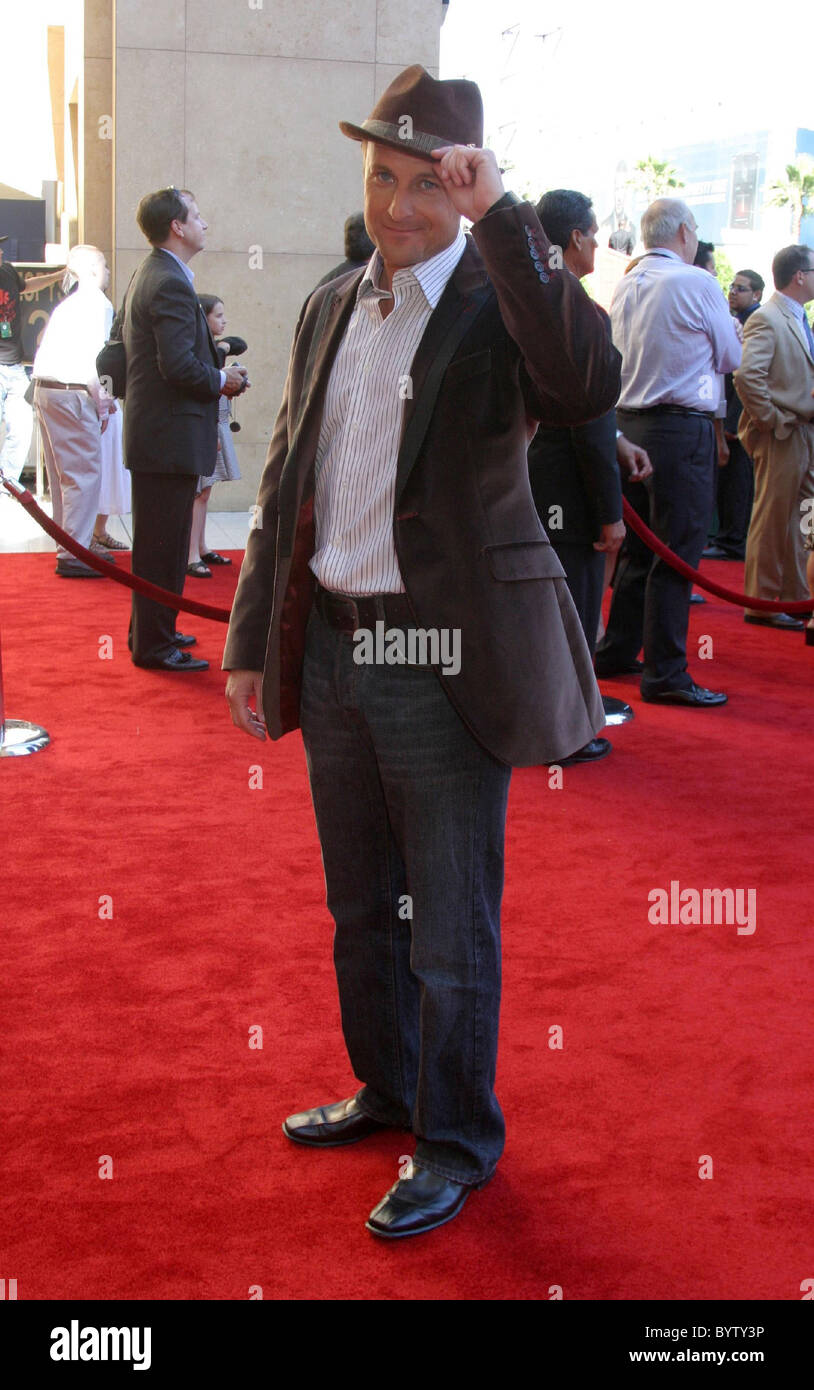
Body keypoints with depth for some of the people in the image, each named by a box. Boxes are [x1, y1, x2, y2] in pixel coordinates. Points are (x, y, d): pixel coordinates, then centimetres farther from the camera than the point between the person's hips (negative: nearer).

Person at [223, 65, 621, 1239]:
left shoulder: (499, 300, -10)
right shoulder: (330, 309, 10)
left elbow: (588, 386, -33)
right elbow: (286, 484, 14)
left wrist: (502, 217, -32)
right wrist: (252, 642, 12)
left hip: (443, 661, -6)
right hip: (332, 651, 7)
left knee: (451, 931, 6)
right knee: (361, 910, 21)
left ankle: (459, 1142, 25)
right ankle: (388, 1090, 41)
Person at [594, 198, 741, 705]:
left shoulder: (624, 287, 9)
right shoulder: (698, 283, -9)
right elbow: (731, 358, 0)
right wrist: (728, 331, 22)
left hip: (631, 422, 7)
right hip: (683, 427, -7)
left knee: (637, 547, 17)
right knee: (678, 553, -4)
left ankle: (616, 651, 24)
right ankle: (665, 673, -2)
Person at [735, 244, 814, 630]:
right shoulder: (766, 319, -13)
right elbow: (747, 375, -25)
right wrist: (774, 422, -20)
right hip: (781, 438, -9)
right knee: (773, 521, -2)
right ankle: (761, 604, 6)